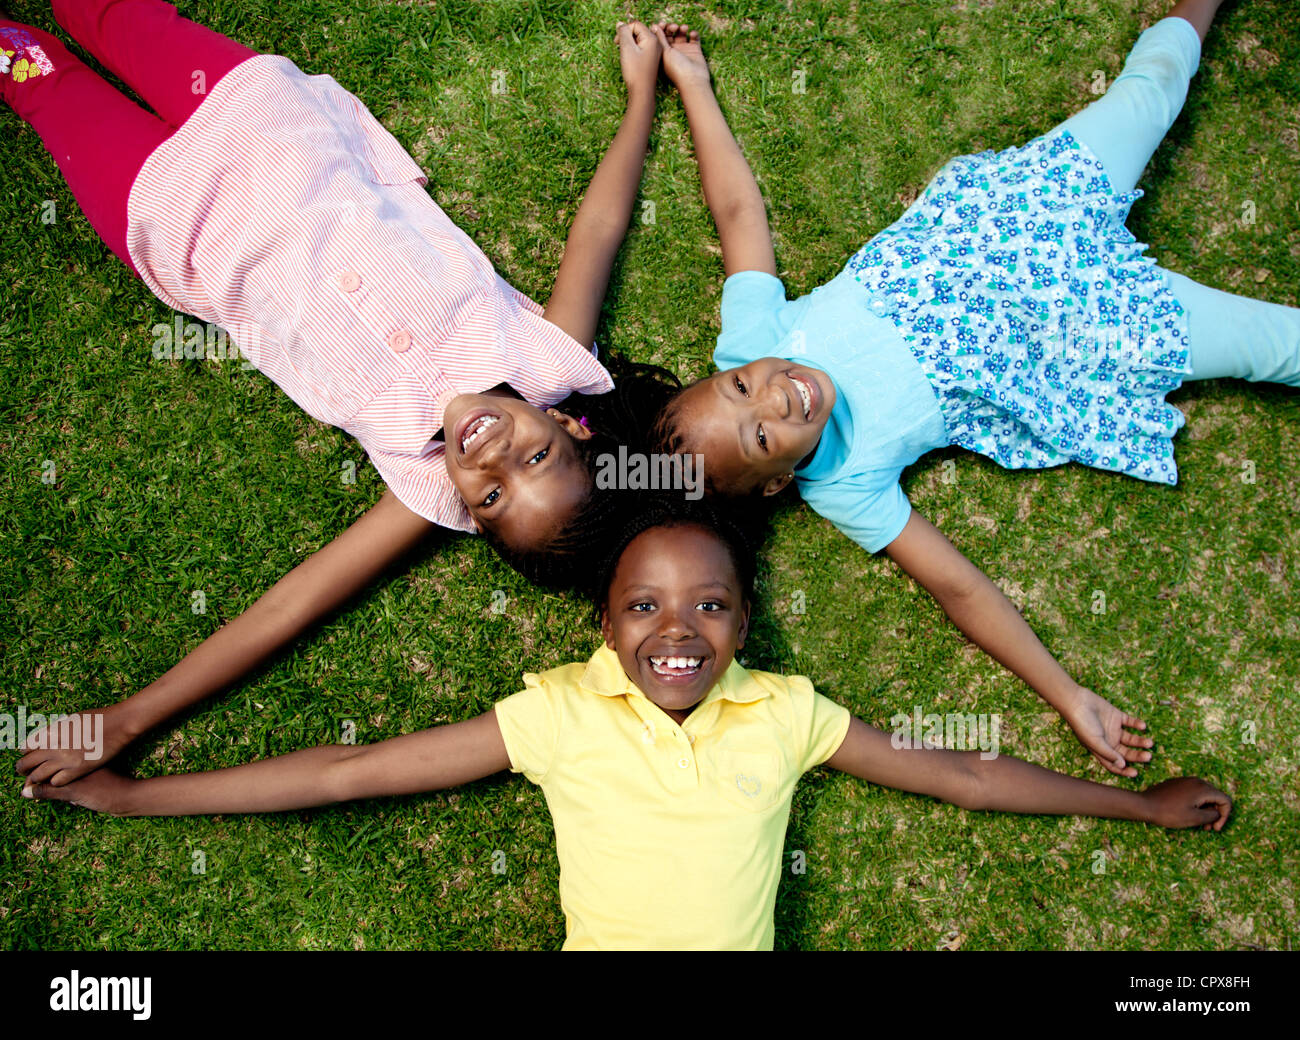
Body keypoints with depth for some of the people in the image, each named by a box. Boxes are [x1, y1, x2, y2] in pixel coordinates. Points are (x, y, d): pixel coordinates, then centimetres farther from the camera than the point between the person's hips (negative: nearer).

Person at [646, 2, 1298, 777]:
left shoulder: (749, 333, -20)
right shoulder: (844, 488, -25)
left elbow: (738, 207, -5)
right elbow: (961, 589, -20)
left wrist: (693, 82, 3)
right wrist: (1069, 698, -21)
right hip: (1061, 351, -3)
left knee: (1146, 92, 14)